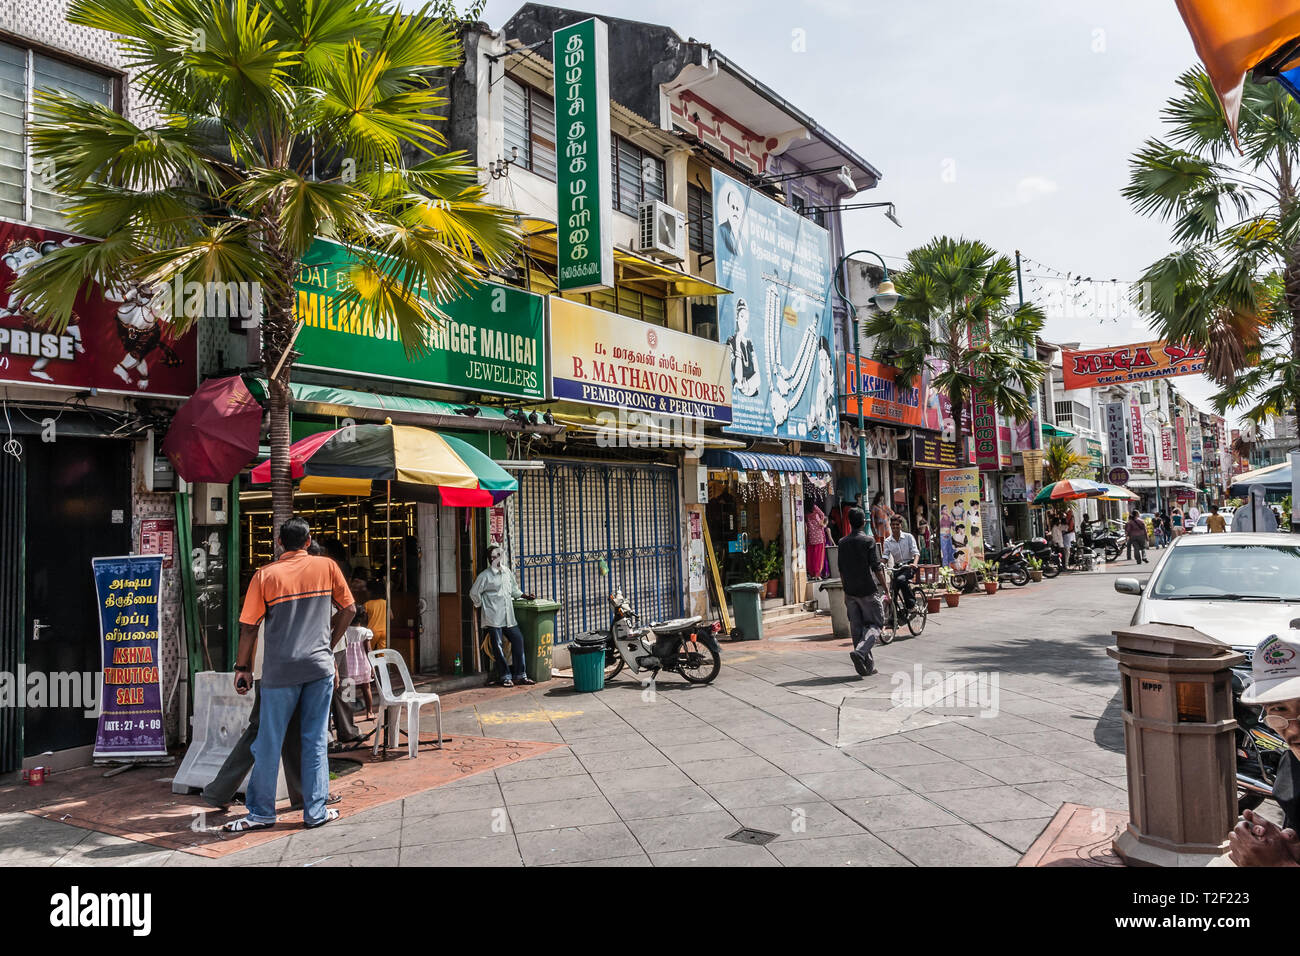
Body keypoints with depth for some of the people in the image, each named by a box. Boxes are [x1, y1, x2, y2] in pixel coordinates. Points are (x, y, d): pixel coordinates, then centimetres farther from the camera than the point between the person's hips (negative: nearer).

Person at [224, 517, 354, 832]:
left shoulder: (265, 575, -2)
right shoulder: (327, 567, 2)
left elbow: (249, 626, -1)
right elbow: (348, 609, 8)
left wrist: (243, 667, 9)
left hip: (280, 671, -1)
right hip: (320, 667, 1)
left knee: (269, 743, 10)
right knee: (315, 741, 9)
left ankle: (261, 813, 19)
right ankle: (316, 812, 14)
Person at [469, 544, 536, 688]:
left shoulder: (507, 572, 11)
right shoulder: (485, 576, -7)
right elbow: (474, 593, -2)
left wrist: (524, 595, 14)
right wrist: (482, 606, 3)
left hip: (508, 616, 6)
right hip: (493, 617, -6)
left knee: (518, 640, 1)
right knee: (498, 647, -2)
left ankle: (519, 675, 10)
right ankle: (506, 677, 8)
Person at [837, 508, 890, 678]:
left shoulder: (842, 542, 7)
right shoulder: (868, 540, -9)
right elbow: (877, 568, -11)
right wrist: (886, 589, -4)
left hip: (850, 592, 5)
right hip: (868, 590, -5)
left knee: (856, 628, 9)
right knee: (875, 624, 3)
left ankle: (867, 666, 12)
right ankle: (860, 651, -21)